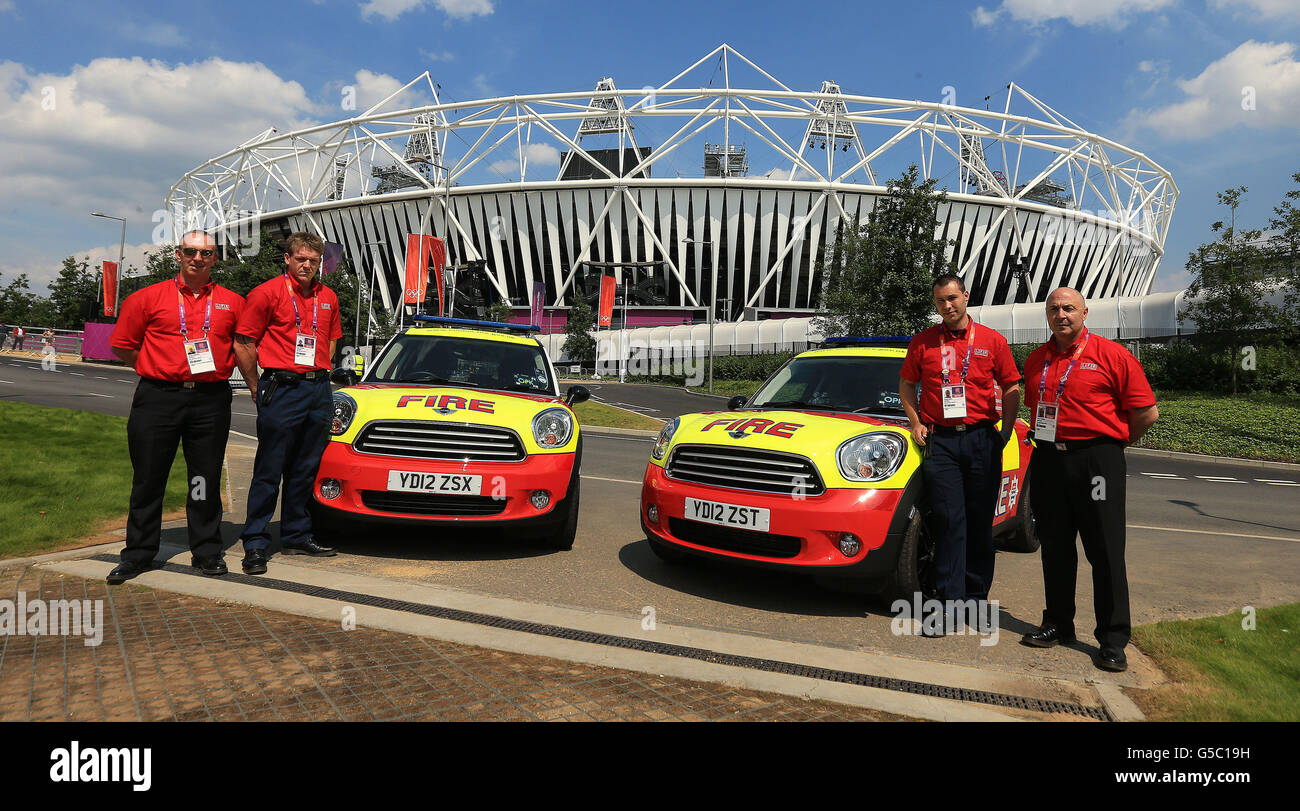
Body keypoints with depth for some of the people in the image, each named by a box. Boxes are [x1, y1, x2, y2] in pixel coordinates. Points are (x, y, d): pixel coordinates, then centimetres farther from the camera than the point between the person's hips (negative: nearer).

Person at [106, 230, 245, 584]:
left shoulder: (232, 302, 7)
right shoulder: (148, 298, 4)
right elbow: (121, 345, 8)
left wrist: (216, 369, 7)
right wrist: (158, 370, 5)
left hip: (211, 399, 1)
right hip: (158, 398, 0)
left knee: (206, 480, 7)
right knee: (148, 478, 7)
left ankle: (207, 551, 18)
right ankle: (138, 553, 19)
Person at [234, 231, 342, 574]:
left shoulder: (328, 298, 13)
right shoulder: (267, 293, -3)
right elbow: (243, 344, -3)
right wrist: (257, 388, -1)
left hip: (319, 389, 5)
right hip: (281, 389, -5)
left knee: (305, 469, 12)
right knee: (269, 470, -2)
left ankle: (297, 536, 23)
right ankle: (255, 544, 5)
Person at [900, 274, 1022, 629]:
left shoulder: (992, 340, 7)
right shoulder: (922, 341, 8)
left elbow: (1011, 389, 11)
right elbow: (906, 384, 16)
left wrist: (1006, 431, 1)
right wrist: (916, 423, 4)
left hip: (982, 439, 1)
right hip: (940, 440, 0)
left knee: (980, 522, 7)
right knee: (949, 521, -5)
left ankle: (976, 596, 18)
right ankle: (950, 599, -2)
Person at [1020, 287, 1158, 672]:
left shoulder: (1112, 355, -4)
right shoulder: (1036, 360, 12)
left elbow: (1147, 412, -3)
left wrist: (1113, 440, 6)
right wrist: (1049, 439, 13)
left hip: (1096, 461, -5)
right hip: (1048, 460, 5)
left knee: (1106, 552, -1)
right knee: (1055, 549, 11)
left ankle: (1113, 640, 7)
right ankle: (1057, 624, 23)